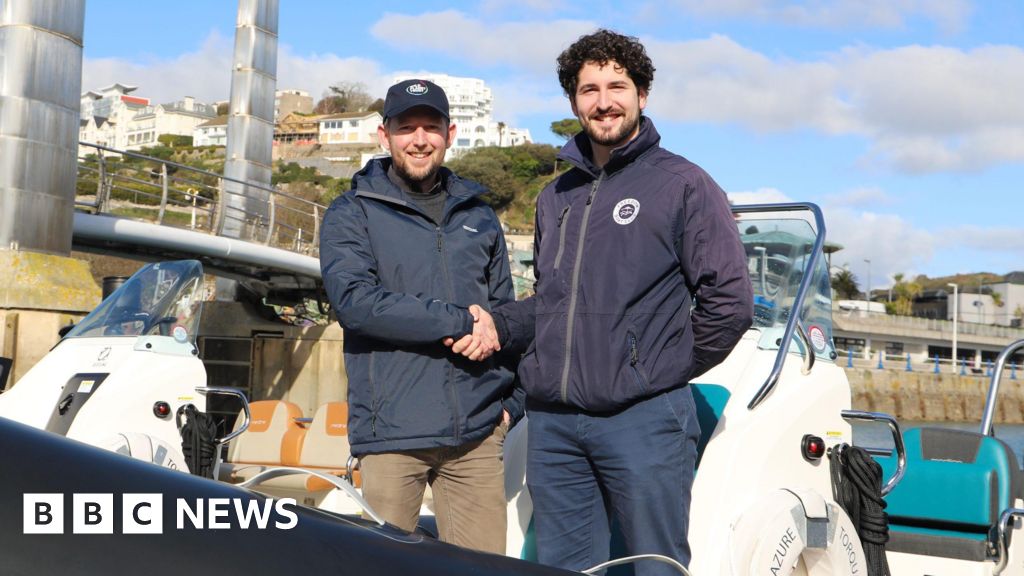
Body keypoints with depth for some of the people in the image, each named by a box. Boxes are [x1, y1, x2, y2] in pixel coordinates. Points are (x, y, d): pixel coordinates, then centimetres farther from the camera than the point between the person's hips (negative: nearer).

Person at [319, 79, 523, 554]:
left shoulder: (478, 217, 16)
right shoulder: (352, 215, 3)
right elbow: (353, 300, -14)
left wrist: (511, 401, 8)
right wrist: (458, 322, -15)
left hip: (477, 431, 3)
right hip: (389, 434, -3)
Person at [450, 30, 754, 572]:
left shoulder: (681, 184, -1)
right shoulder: (557, 196, 18)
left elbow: (730, 300, -5)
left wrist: (666, 371, -2)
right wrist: (499, 325, 6)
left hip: (642, 420, -5)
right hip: (550, 423, 6)